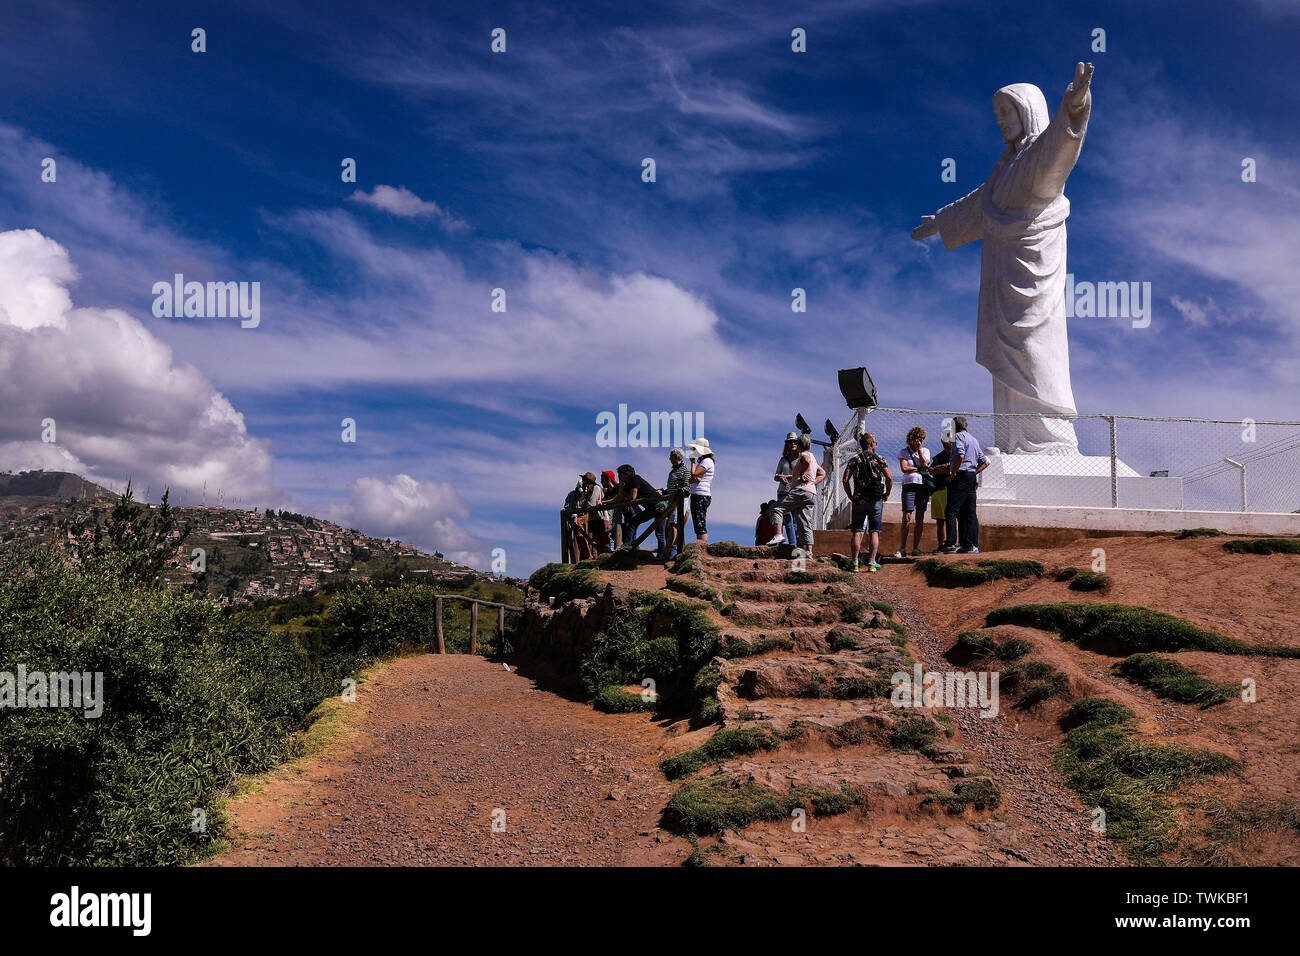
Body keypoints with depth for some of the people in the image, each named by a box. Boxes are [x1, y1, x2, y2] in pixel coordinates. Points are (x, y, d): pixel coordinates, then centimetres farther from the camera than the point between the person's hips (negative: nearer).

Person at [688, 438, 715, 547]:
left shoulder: (707, 461, -7)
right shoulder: (701, 462, 22)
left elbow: (694, 473, -18)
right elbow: (690, 480, 14)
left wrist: (693, 462, -1)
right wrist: (694, 479, -9)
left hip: (702, 496, -10)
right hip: (695, 496, 10)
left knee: (701, 526, -15)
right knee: (697, 526, 7)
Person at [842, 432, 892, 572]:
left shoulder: (854, 460, 3)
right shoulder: (879, 459, -1)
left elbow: (845, 479, -5)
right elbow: (889, 478, -11)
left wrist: (851, 496, 4)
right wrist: (887, 494, 2)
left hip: (859, 501, 1)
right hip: (876, 500, -1)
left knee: (857, 531, 4)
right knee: (874, 532, 4)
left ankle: (855, 562, -1)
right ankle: (872, 562, -2)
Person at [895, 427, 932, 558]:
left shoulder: (925, 451, 12)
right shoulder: (903, 451, 4)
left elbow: (925, 464, -7)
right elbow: (904, 468, -10)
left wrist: (919, 449, -5)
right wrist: (920, 469, -6)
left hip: (924, 486, 3)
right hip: (909, 485, -3)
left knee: (920, 519, 1)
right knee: (907, 518, -11)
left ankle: (916, 548, 5)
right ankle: (902, 549, -9)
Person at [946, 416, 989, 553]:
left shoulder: (959, 436, -3)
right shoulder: (974, 439, 24)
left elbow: (960, 455, -21)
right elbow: (985, 462, 23)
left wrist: (952, 474, -15)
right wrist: (974, 472, 16)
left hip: (961, 476, -9)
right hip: (972, 478, 9)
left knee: (952, 511, -10)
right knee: (970, 512, 7)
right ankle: (972, 545, 4)